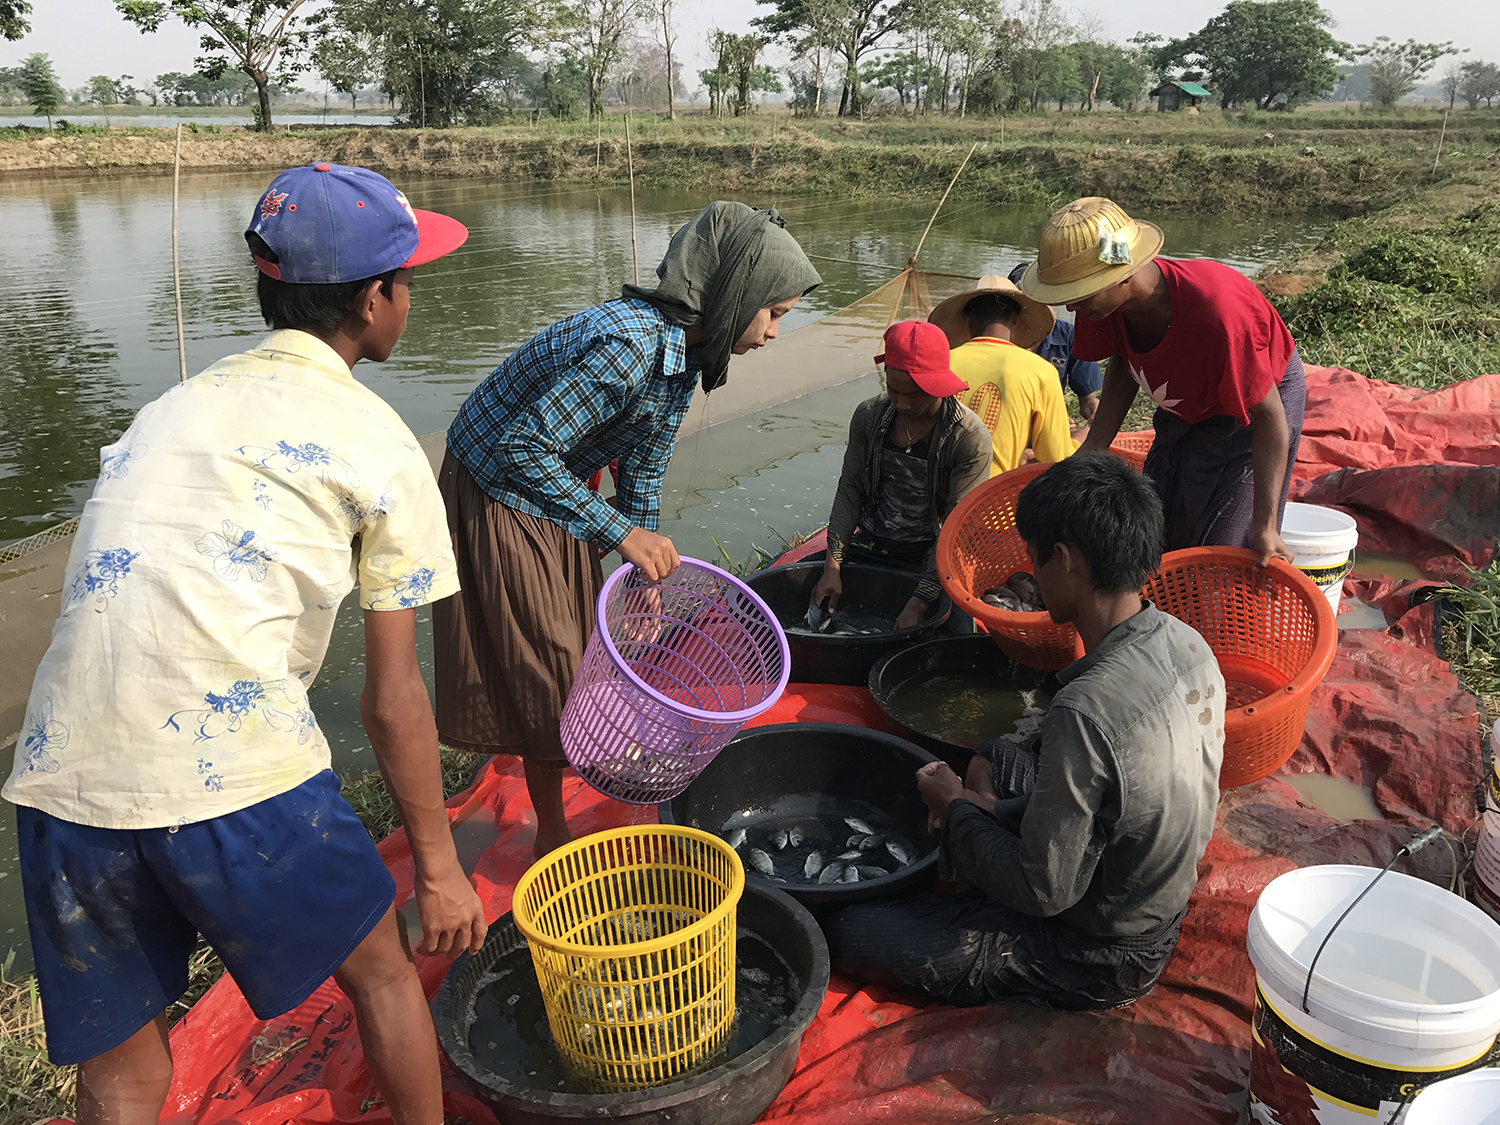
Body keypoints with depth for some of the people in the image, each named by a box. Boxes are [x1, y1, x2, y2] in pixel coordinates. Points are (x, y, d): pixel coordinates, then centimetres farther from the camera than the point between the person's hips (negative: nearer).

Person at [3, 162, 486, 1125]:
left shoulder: (171, 407, 20)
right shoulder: (378, 444, 3)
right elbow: (393, 700, 2)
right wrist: (438, 866, 12)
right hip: (232, 768, -5)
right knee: (378, 967, 22)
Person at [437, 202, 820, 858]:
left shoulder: (680, 351, -1)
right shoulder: (631, 344, -32)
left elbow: (642, 472, 7)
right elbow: (522, 448, -32)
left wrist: (645, 573, 9)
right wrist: (620, 532, -30)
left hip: (555, 503, 9)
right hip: (498, 502, -9)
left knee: (576, 653, 18)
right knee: (545, 668, 1)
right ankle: (553, 838, 21)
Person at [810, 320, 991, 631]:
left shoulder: (970, 438, -14)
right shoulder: (869, 415, 0)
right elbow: (850, 489, 5)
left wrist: (918, 603, -23)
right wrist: (833, 565, -7)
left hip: (928, 559, -4)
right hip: (867, 547, 5)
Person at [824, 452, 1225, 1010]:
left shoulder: (1085, 711, -36)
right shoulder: (1188, 645, -8)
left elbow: (1045, 890, -26)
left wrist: (956, 809, -10)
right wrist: (1002, 810, 3)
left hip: (1099, 961, -8)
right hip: (1164, 909, 8)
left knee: (848, 933, -5)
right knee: (999, 756, 24)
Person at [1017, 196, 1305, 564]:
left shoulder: (1217, 312, -42)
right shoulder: (1104, 304, -24)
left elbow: (1270, 417, -32)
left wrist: (1265, 525, -35)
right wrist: (1091, 451, -9)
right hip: (1186, 403, 6)